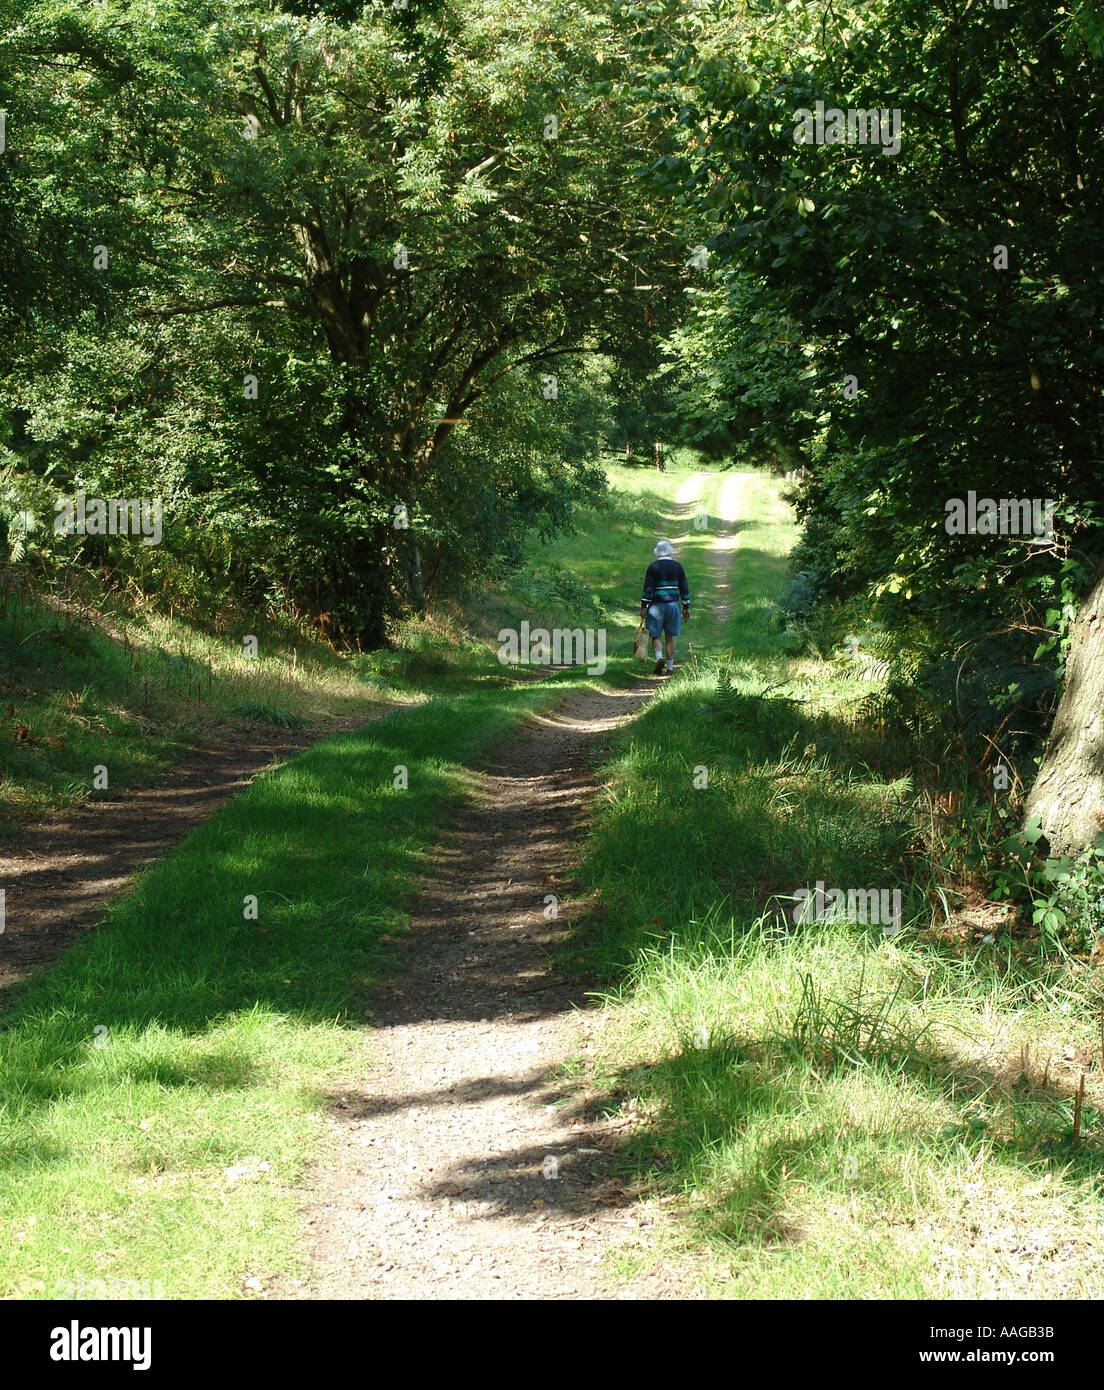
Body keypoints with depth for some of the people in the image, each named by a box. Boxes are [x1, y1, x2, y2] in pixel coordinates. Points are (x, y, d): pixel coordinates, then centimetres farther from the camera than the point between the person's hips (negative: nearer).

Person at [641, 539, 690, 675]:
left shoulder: (653, 567, -5)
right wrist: (686, 607, 10)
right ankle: (669, 667, 13)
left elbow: (648, 589, -8)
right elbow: (684, 588, 5)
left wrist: (643, 607, -5)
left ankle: (659, 657, -23)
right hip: (673, 604, 2)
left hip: (656, 605, -2)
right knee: (670, 637, 12)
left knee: (656, 636, 4)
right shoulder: (677, 566, 4)